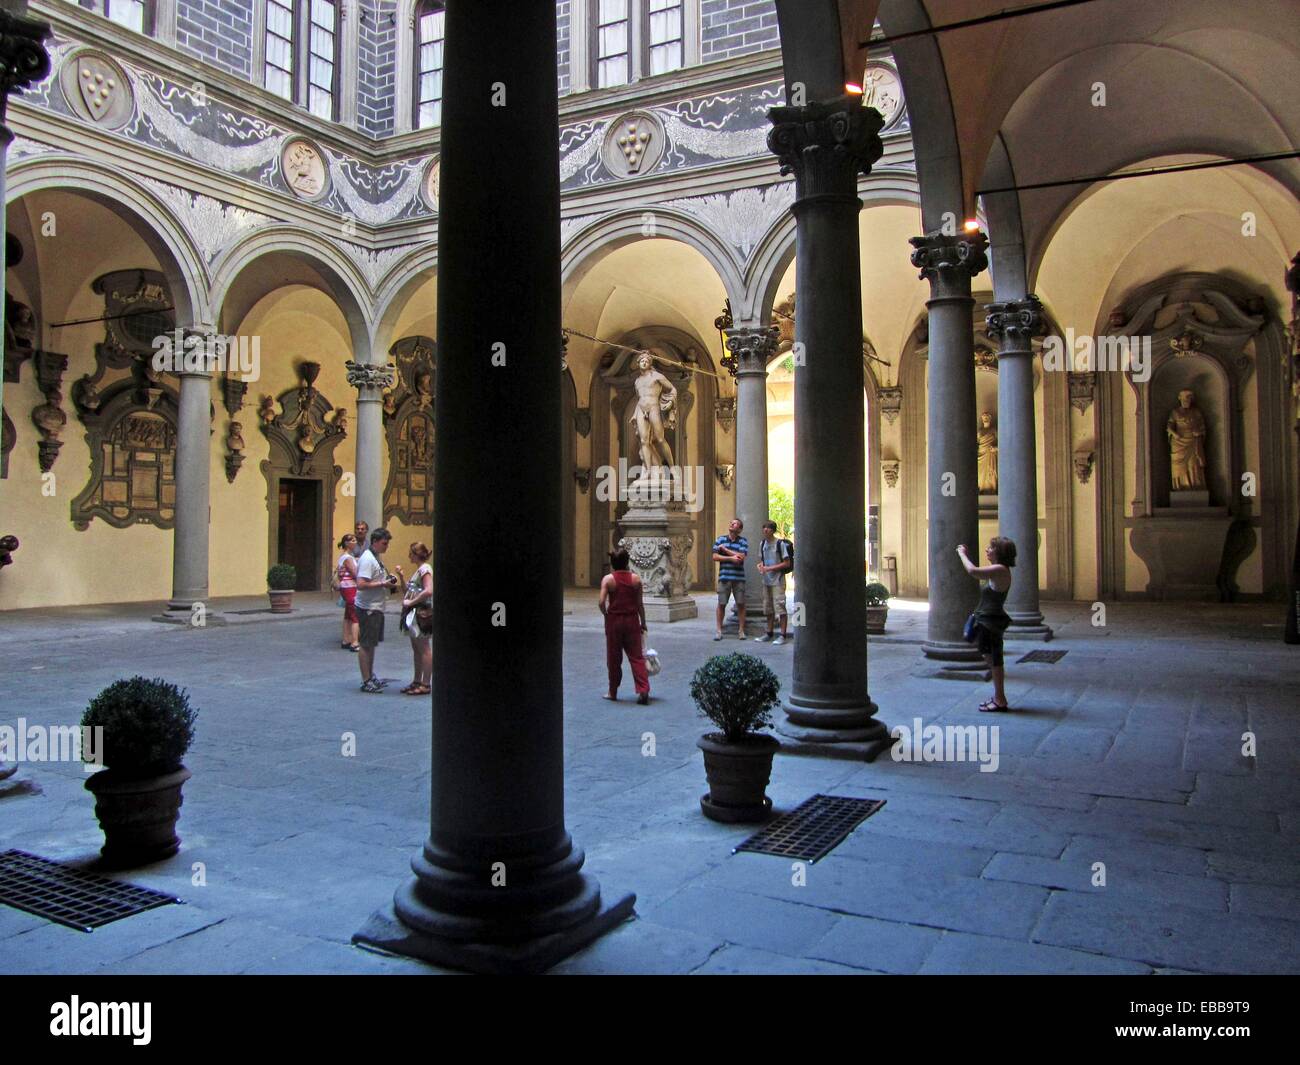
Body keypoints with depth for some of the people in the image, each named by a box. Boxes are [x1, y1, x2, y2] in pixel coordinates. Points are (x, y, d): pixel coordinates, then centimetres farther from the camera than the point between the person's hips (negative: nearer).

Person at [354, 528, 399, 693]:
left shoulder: (376, 557, 13)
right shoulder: (367, 559, -18)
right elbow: (361, 584, -26)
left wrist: (388, 579, 7)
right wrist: (383, 584, -22)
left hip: (376, 607, 10)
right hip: (368, 608, -10)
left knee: (371, 644, 17)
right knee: (366, 645, -3)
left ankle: (371, 677, 26)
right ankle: (366, 681, 2)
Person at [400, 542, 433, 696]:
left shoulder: (425, 569, -14)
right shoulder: (419, 570, 16)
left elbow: (429, 591, -27)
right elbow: (409, 590, 16)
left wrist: (410, 602, -20)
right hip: (414, 614, 10)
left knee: (424, 649, -4)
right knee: (416, 649, 14)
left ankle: (426, 684, 1)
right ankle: (417, 681, 21)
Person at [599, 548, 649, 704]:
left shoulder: (608, 579, -7)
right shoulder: (635, 579, -1)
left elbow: (601, 602, -16)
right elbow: (640, 604, 1)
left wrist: (606, 615, 3)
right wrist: (643, 623, 11)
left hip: (614, 621, -1)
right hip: (632, 620, 1)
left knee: (614, 658, 10)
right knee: (636, 656, 4)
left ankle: (613, 692, 21)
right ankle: (643, 690, -7)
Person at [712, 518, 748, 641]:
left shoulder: (743, 541, 4)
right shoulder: (720, 539, 7)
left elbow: (741, 557, -11)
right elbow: (715, 557, -2)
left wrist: (725, 549, -7)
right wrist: (731, 558, -12)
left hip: (739, 577, 0)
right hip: (724, 576, 0)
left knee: (741, 604, 3)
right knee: (721, 604, 3)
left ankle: (742, 630, 13)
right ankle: (718, 630, 11)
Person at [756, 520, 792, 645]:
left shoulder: (780, 544, -10)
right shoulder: (762, 543, 10)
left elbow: (787, 563, -10)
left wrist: (770, 568, -16)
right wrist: (760, 565, -1)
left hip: (778, 581, -7)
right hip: (766, 581, 7)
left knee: (780, 608, -8)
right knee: (768, 608, 12)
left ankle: (783, 635, -5)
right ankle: (769, 633, 21)